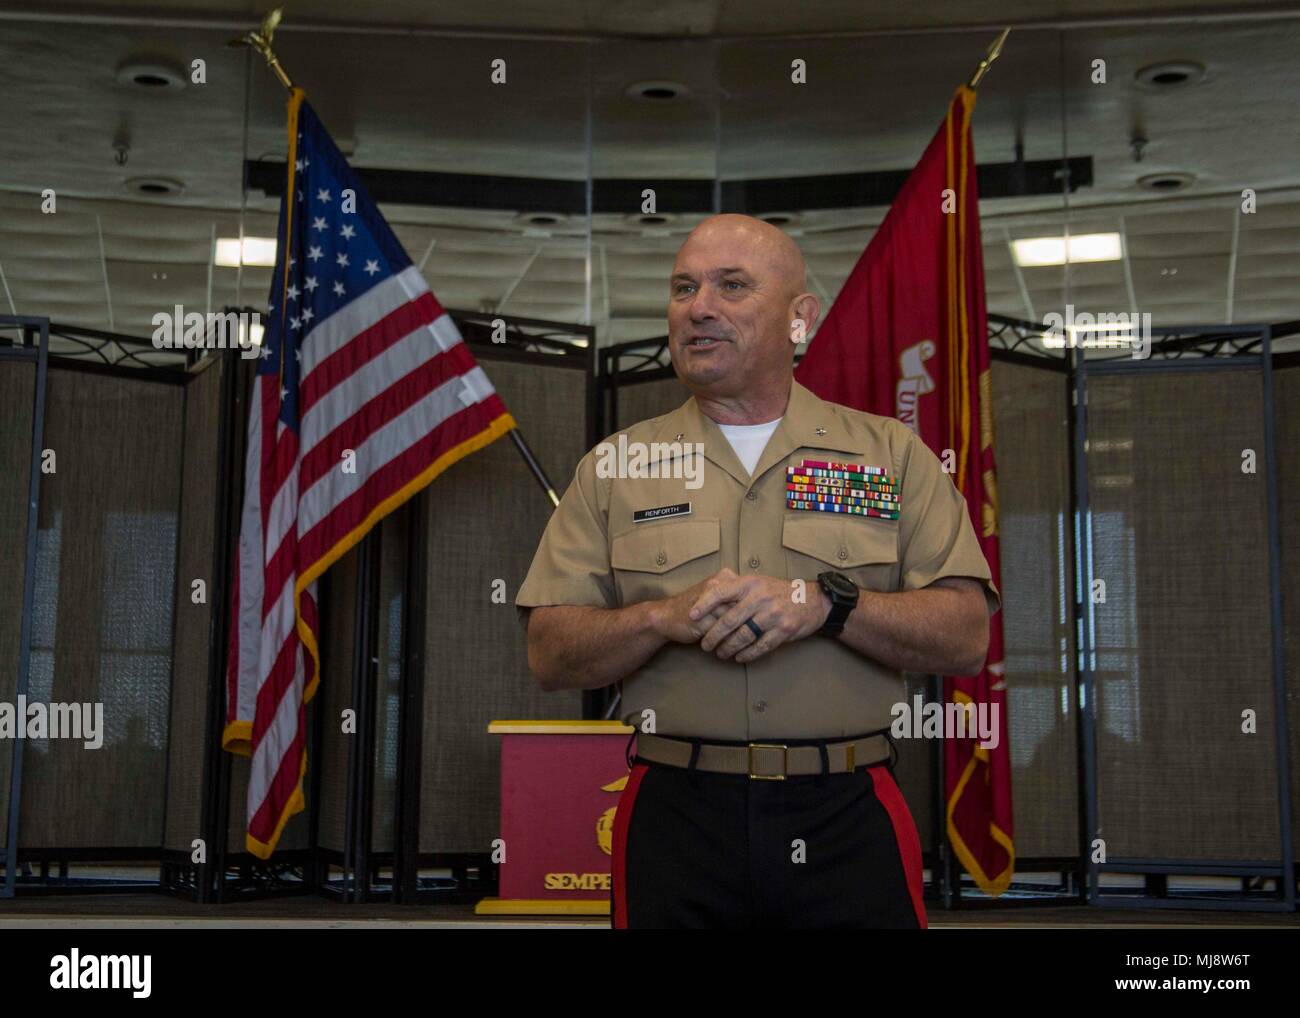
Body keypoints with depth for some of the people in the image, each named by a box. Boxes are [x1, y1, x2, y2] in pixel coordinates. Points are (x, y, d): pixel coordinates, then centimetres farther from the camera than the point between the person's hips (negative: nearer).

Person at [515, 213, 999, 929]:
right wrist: (667, 615, -14)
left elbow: (967, 639, -2)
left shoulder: (890, 454, 6)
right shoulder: (615, 467, 8)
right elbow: (549, 656, 3)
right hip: (676, 821, 1)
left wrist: (825, 601, -16)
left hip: (846, 823, 0)